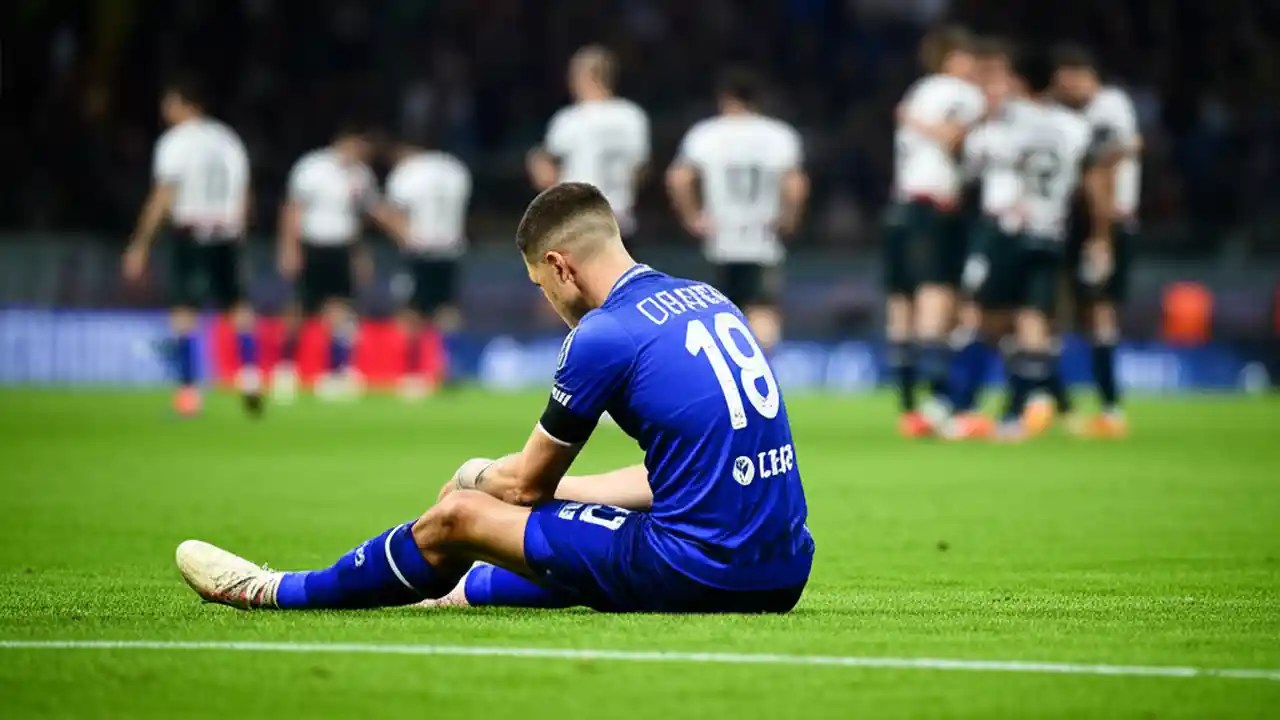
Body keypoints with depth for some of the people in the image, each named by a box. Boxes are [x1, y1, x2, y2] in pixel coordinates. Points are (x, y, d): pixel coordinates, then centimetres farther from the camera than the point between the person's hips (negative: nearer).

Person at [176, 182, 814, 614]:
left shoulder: (602, 336, -10)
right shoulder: (709, 301, 14)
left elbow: (527, 481, 3)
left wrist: (479, 482, 27)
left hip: (700, 575, -7)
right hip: (782, 572, 7)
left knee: (459, 516, 8)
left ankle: (276, 593, 26)